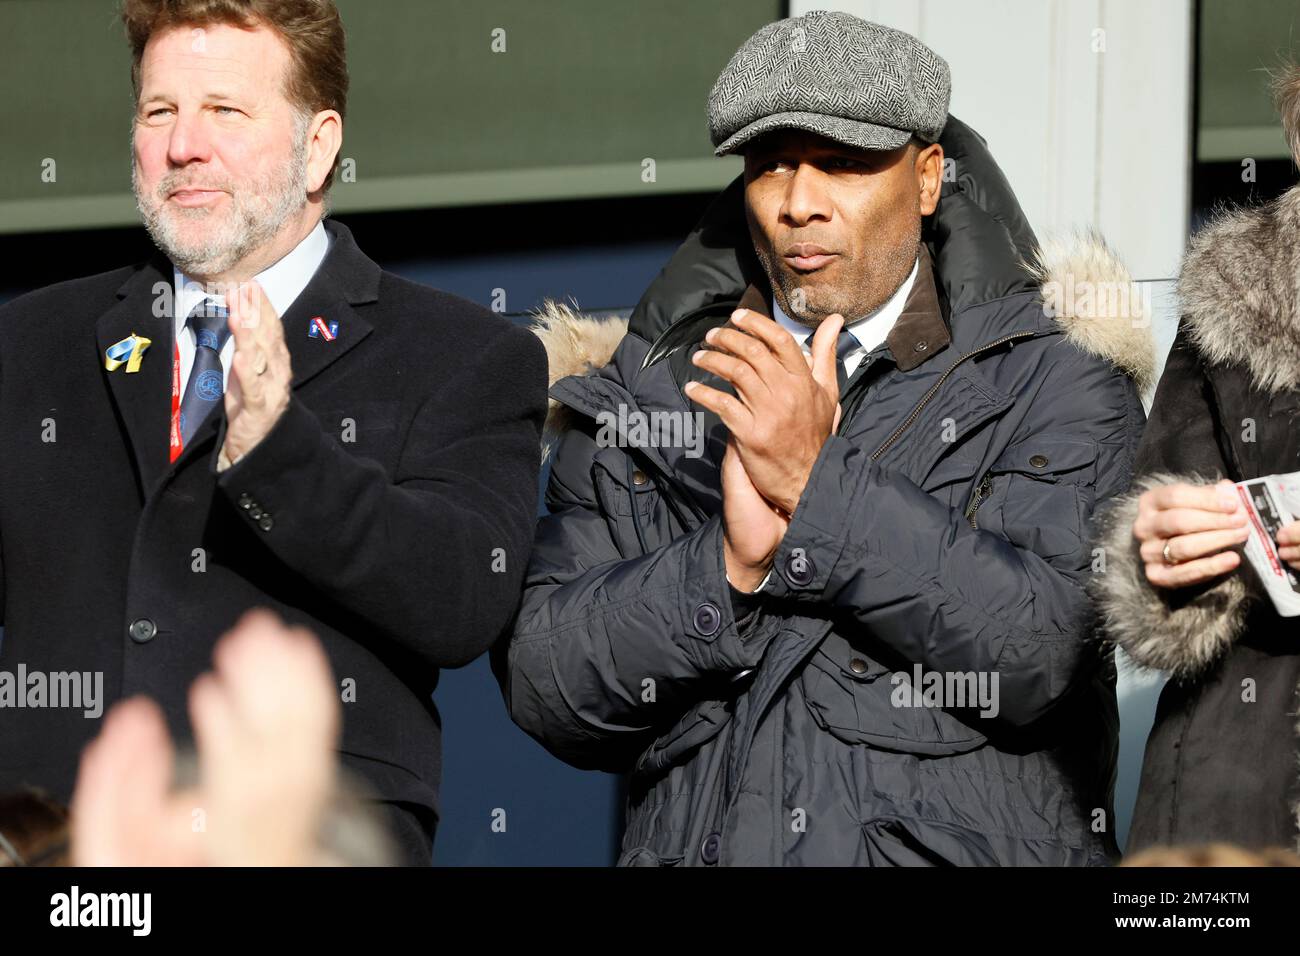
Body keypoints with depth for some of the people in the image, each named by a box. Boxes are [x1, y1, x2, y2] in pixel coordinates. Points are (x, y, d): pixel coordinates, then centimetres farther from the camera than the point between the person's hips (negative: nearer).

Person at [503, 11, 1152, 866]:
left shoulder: (1053, 379, 3)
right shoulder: (643, 391, 10)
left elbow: (1040, 653, -11)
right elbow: (541, 688, 2)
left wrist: (821, 483, -14)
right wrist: (730, 563, -12)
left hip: (963, 843, -2)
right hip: (700, 845, 2)